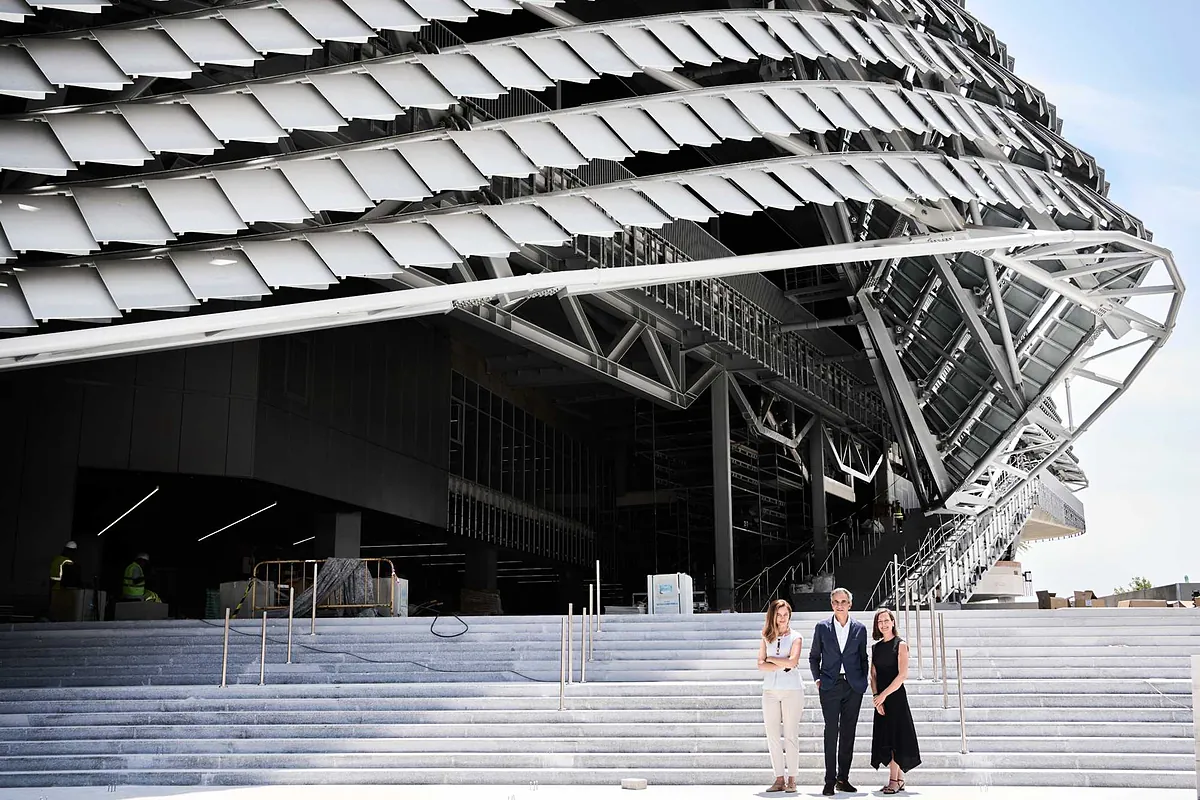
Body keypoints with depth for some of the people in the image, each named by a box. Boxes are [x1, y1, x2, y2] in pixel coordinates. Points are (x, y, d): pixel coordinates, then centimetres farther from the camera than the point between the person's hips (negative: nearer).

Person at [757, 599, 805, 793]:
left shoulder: (795, 638, 4)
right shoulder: (766, 638, 12)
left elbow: (792, 661, -12)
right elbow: (761, 665, 2)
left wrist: (770, 658, -3)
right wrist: (782, 665, -10)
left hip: (792, 689, -3)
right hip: (770, 690, 3)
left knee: (791, 735, -2)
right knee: (772, 735, 2)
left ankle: (792, 779, 3)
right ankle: (779, 779, 8)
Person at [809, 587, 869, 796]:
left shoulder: (860, 628, 7)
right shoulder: (822, 627, 4)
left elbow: (863, 658, 14)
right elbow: (814, 656, 12)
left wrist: (863, 682, 6)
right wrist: (817, 678, 3)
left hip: (853, 687, 2)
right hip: (829, 686, -2)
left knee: (848, 733, 5)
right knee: (831, 732, -6)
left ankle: (843, 779, 12)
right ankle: (830, 780, -3)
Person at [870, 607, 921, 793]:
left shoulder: (900, 644, -5)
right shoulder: (876, 647, 12)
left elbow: (902, 675, -12)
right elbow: (873, 675, 9)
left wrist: (884, 694, -15)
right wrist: (876, 696, -5)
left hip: (895, 696, -6)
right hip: (881, 697, 6)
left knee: (895, 736, -6)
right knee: (885, 737, 5)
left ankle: (893, 780, -5)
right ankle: (899, 780, 11)